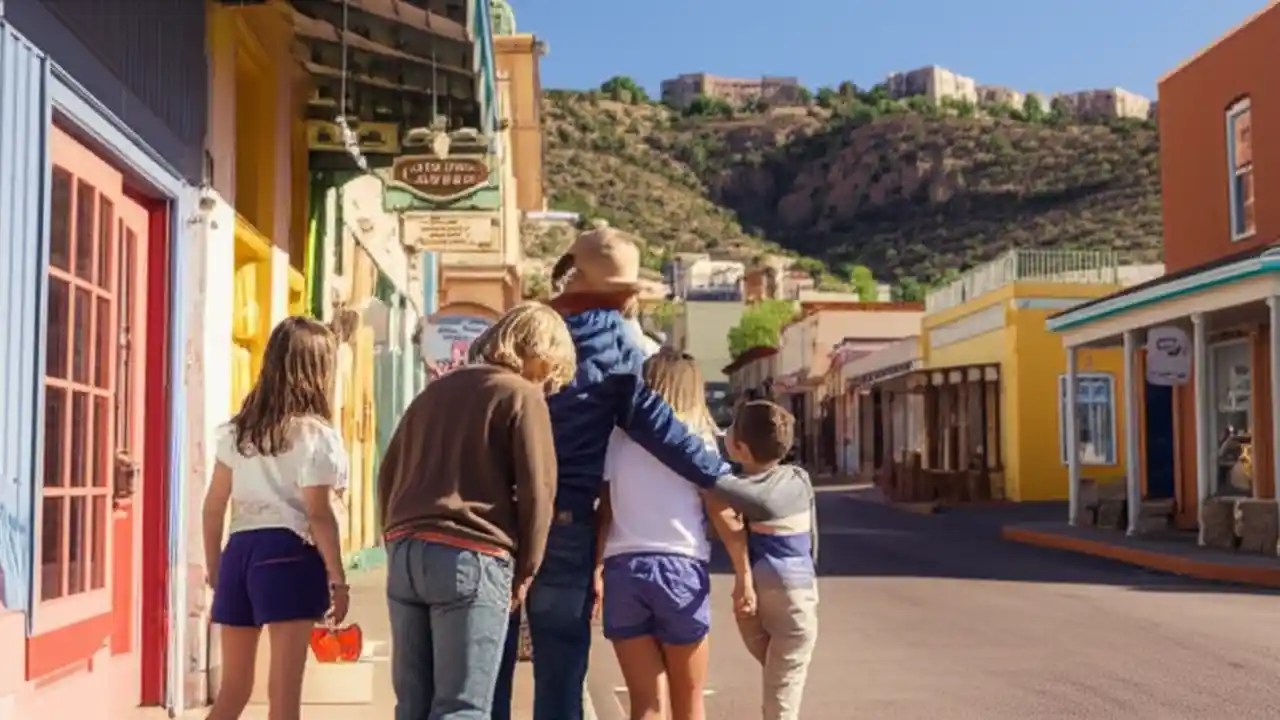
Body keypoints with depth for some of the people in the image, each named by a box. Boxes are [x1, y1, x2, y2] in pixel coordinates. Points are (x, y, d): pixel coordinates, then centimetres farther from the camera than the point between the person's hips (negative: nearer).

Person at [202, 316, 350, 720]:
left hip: (239, 552, 6)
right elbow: (318, 515, -10)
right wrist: (338, 580, -5)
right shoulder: (314, 434, -6)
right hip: (289, 555, -6)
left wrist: (214, 567, 20)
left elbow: (213, 505, 12)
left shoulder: (237, 429, 12)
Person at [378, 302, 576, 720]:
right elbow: (536, 489, -6)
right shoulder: (522, 395, 0)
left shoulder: (435, 390, 20)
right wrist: (525, 570, 4)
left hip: (405, 551, 7)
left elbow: (389, 474, 21)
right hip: (470, 557, -7)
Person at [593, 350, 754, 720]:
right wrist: (745, 572, 2)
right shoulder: (697, 439, 5)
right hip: (680, 568, -2)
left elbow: (605, 512, 4)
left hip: (622, 568, 2)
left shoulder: (619, 438, 10)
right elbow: (724, 515, -1)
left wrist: (594, 570, 6)